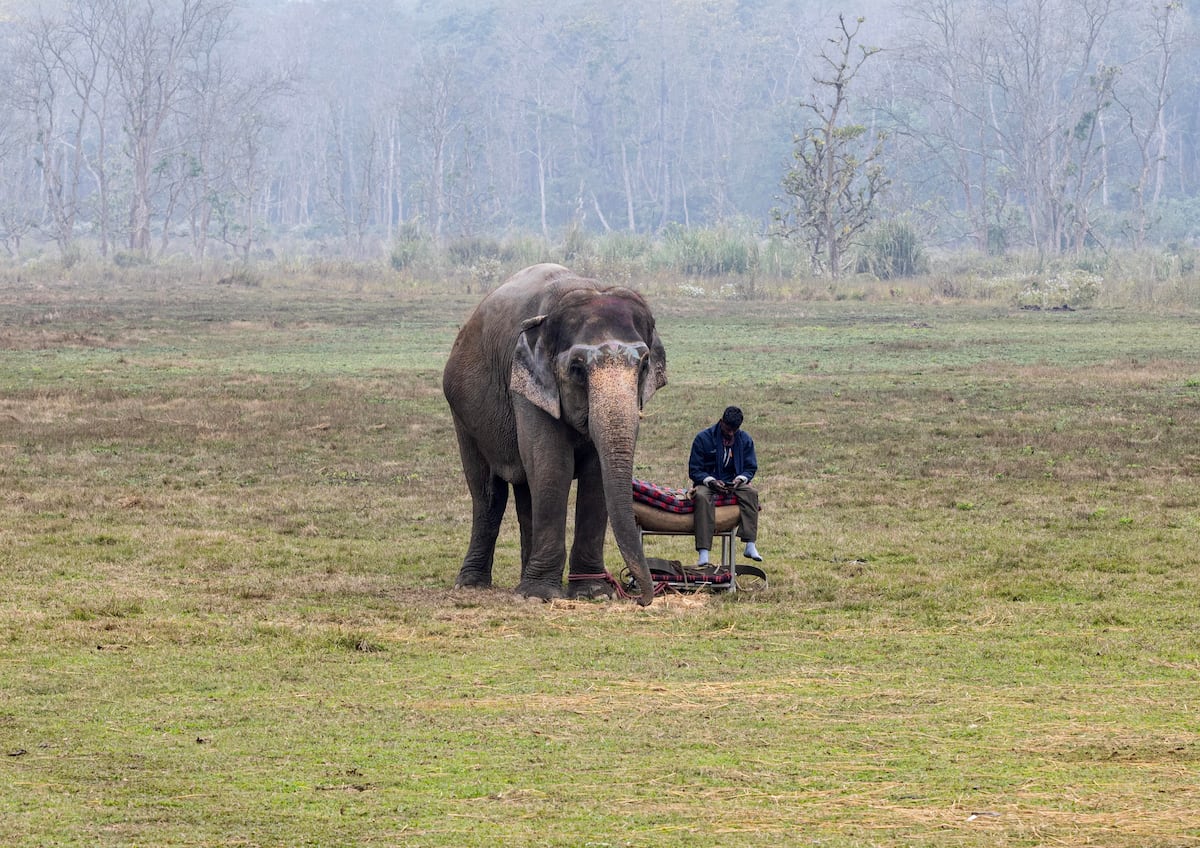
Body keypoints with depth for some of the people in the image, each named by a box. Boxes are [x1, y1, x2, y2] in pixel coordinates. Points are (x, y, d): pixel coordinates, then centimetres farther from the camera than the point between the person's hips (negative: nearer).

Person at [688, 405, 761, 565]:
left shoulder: (745, 440, 3)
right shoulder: (703, 438, -6)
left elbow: (751, 468, 7)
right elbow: (694, 470, -5)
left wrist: (740, 479, -16)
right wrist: (712, 482, -23)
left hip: (733, 483, 3)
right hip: (708, 482, -3)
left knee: (751, 493, -30)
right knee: (702, 497, -38)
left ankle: (750, 545, -35)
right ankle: (703, 552, -46)